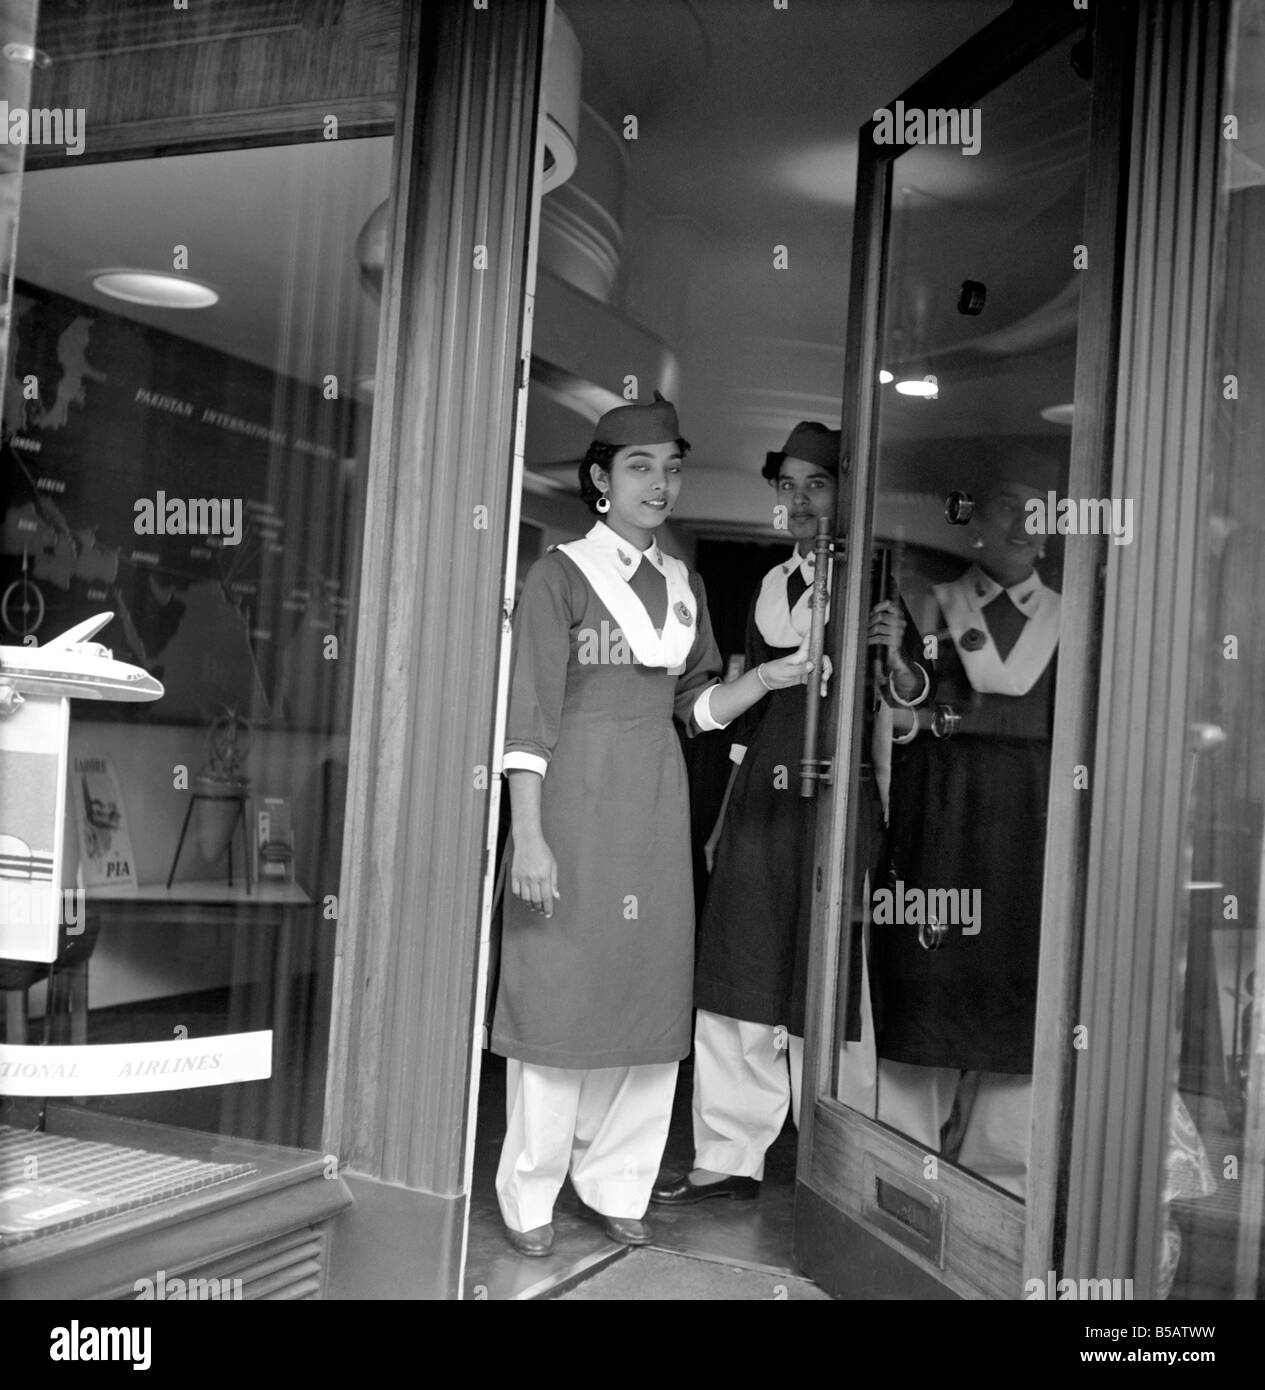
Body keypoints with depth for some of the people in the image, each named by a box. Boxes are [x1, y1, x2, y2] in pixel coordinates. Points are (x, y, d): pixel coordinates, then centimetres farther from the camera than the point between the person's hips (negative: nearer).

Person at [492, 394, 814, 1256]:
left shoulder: (684, 586, 13)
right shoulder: (561, 575, -4)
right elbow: (530, 714, -10)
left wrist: (767, 679, -1)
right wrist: (530, 836, -16)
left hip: (657, 809, 6)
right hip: (576, 800, -6)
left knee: (649, 989, 8)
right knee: (559, 991, -1)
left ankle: (616, 1186, 22)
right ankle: (530, 1198, 12)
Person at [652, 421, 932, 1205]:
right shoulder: (773, 584, 16)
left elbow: (914, 696, -8)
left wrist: (898, 655, -30)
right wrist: (725, 811, 19)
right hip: (762, 789, 6)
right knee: (737, 976, 6)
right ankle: (730, 1159, 16)